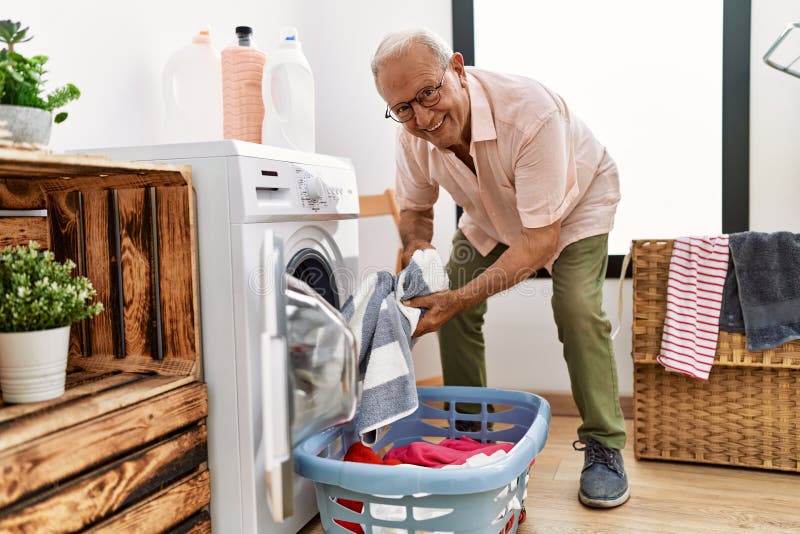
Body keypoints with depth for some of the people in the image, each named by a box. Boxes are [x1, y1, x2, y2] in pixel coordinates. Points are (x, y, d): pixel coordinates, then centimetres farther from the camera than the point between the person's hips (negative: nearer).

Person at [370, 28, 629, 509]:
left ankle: (604, 447, -5)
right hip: (494, 213, 5)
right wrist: (418, 248, -27)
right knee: (451, 306, -7)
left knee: (578, 308, -24)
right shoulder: (413, 136, -24)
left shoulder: (530, 114, -42)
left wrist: (460, 299, -45)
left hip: (578, 202, -5)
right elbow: (415, 208, -3)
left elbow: (540, 242, -40)